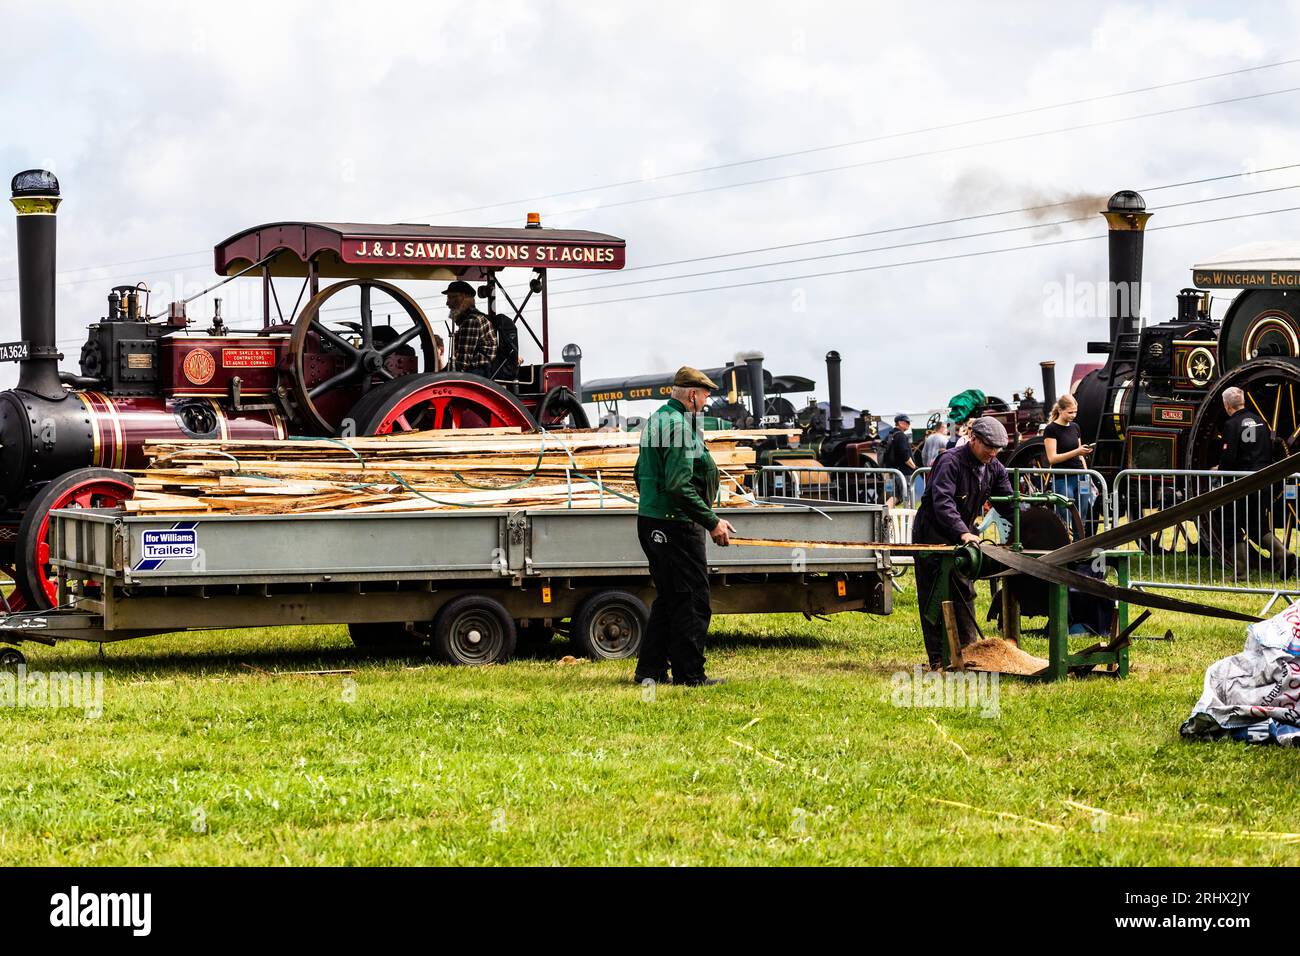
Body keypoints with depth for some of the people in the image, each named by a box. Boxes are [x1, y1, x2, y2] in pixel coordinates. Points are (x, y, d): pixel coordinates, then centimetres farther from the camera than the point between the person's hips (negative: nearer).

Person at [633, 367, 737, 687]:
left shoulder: (654, 421, 16)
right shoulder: (680, 425, -16)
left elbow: (641, 475, 23)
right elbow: (679, 485, -24)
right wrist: (712, 522, -20)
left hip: (650, 523, 10)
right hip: (677, 525, -10)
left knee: (668, 598, 17)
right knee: (692, 600, -3)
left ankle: (650, 670, 17)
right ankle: (689, 673, 0)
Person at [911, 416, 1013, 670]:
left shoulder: (994, 468, 2)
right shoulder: (950, 462, -22)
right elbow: (942, 503, -33)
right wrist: (963, 533, -45)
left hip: (962, 536, 7)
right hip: (933, 535, -7)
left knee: (965, 593, 9)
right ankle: (938, 659, -4)